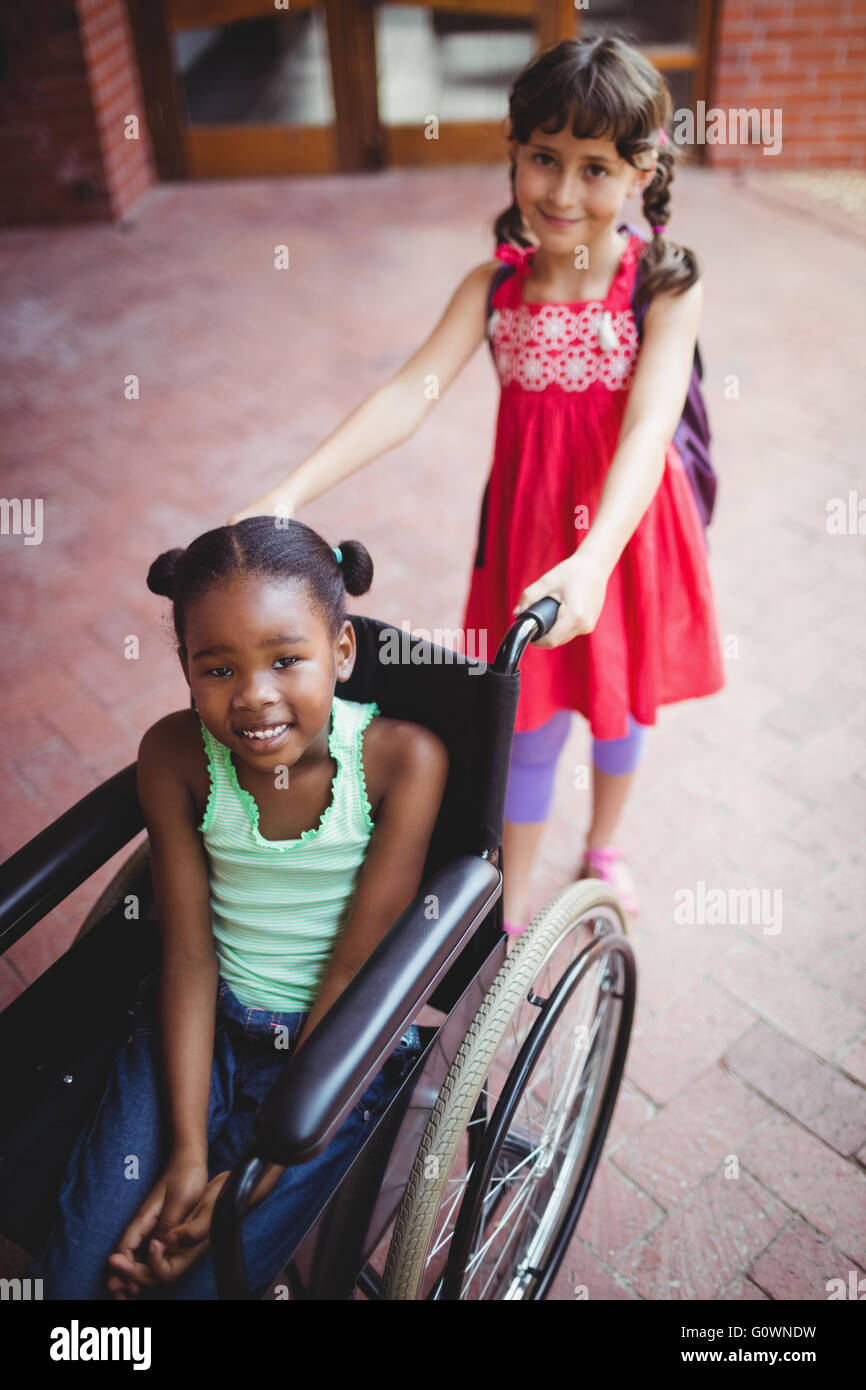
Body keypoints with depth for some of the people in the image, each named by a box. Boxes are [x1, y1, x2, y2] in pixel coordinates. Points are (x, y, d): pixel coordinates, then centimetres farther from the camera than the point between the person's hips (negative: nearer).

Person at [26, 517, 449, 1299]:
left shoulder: (402, 757, -21)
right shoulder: (175, 754, -12)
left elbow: (353, 976, -17)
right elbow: (190, 955, -9)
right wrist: (188, 1148, -15)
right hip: (203, 1023, 3)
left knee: (202, 1280, -11)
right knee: (76, 1272, -4)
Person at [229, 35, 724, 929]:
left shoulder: (666, 289, -14)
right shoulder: (493, 287, -7)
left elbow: (647, 430, -28)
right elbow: (407, 395, -18)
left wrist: (592, 561, -46)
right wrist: (288, 494, -31)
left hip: (626, 530, -1)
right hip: (528, 527, 1)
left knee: (618, 706, 19)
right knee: (531, 726, 12)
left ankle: (603, 847, 51)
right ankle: (510, 914, 34)